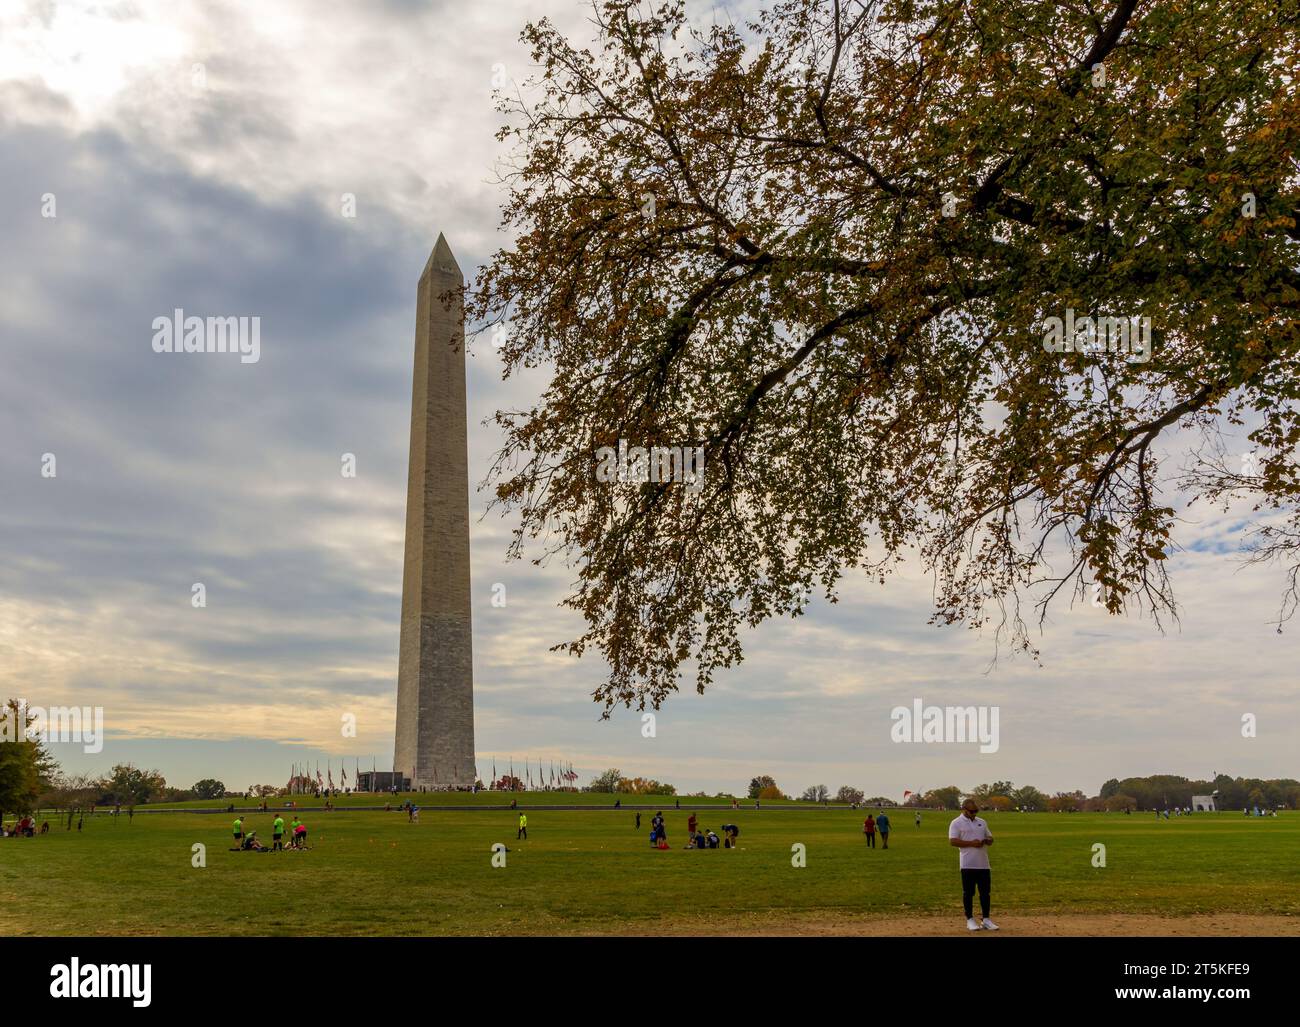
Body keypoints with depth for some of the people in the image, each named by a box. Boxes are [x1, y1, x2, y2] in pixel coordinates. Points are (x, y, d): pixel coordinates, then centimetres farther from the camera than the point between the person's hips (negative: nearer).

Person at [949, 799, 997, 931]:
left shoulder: (981, 822, 16)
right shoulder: (956, 823, -3)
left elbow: (990, 838, 19)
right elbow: (952, 841, -13)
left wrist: (985, 841, -6)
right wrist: (971, 843, -19)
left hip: (983, 863, 5)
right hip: (968, 864, -5)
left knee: (985, 892, 7)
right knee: (968, 893, 0)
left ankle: (986, 920, 14)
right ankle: (970, 920, 8)